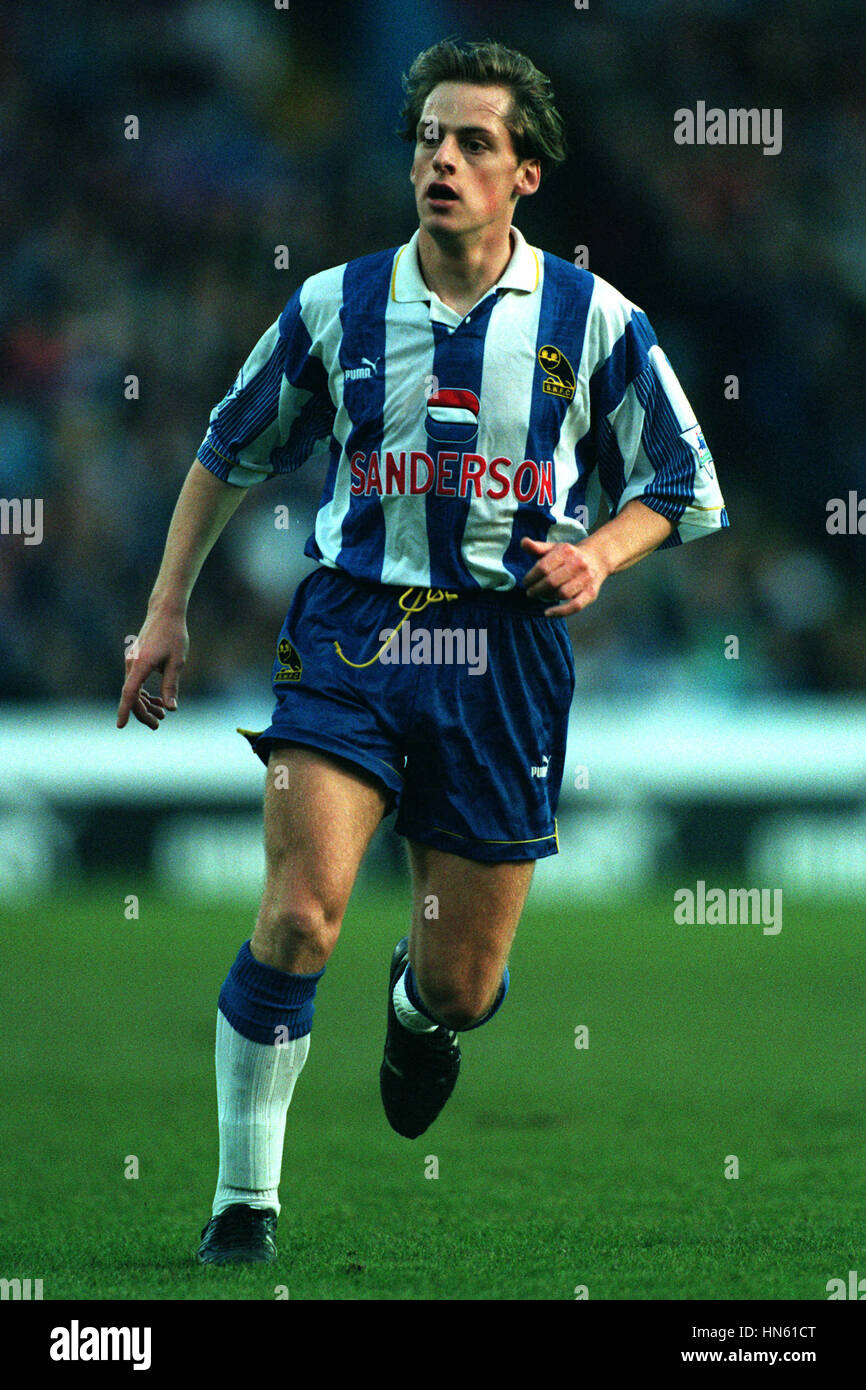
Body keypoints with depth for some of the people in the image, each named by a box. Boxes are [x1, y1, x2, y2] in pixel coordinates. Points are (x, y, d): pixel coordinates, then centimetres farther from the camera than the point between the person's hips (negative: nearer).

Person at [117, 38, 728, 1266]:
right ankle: (245, 1200, -7)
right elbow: (230, 452, 18)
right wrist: (168, 609, 13)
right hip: (352, 626, 0)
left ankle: (421, 1009, 46)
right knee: (300, 917, -21)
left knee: (462, 985, 5)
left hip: (509, 650, 0)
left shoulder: (591, 321, 1)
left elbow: (686, 486, 10)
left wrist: (599, 552, -10)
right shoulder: (336, 308, 3)